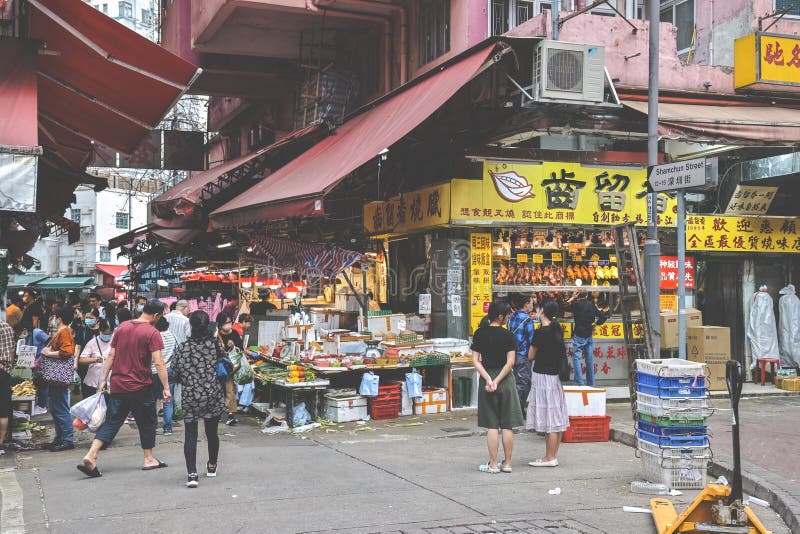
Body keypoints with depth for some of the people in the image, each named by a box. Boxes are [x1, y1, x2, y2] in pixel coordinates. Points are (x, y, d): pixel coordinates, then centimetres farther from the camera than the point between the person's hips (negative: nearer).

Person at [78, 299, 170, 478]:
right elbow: (158, 363, -16)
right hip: (140, 387, -5)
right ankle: (149, 459, 21)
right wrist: (166, 387, -14)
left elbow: (111, 355, 8)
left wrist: (103, 379, 13)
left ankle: (91, 456, -5)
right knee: (147, 422, 12)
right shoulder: (152, 333, -11)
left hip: (118, 385, 5)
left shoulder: (122, 327, 6)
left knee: (111, 422, 8)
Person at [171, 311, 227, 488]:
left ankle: (191, 473, -14)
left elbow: (175, 374, -3)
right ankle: (212, 466, 36)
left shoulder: (183, 348, -6)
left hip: (190, 397, -2)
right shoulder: (215, 344, -5)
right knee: (212, 431, 18)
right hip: (213, 394, 2)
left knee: (190, 434, 0)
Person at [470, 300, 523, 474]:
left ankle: (493, 464, 4)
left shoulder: (479, 334, 0)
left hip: (487, 378, 1)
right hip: (506, 380, -1)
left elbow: (475, 360, -5)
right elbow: (510, 362, -12)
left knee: (492, 425, 3)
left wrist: (488, 379, -10)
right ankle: (507, 464, 11)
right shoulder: (508, 336, -5)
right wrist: (497, 381, -11)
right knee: (507, 425, 6)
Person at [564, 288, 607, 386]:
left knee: (577, 359, -5)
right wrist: (595, 323, 14)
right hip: (589, 336, 4)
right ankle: (591, 385, 17)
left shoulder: (575, 304, -7)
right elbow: (603, 316, 3)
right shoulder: (592, 306, 4)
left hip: (578, 336, -4)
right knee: (590, 361, 10)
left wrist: (572, 298, 7)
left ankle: (580, 383, -16)